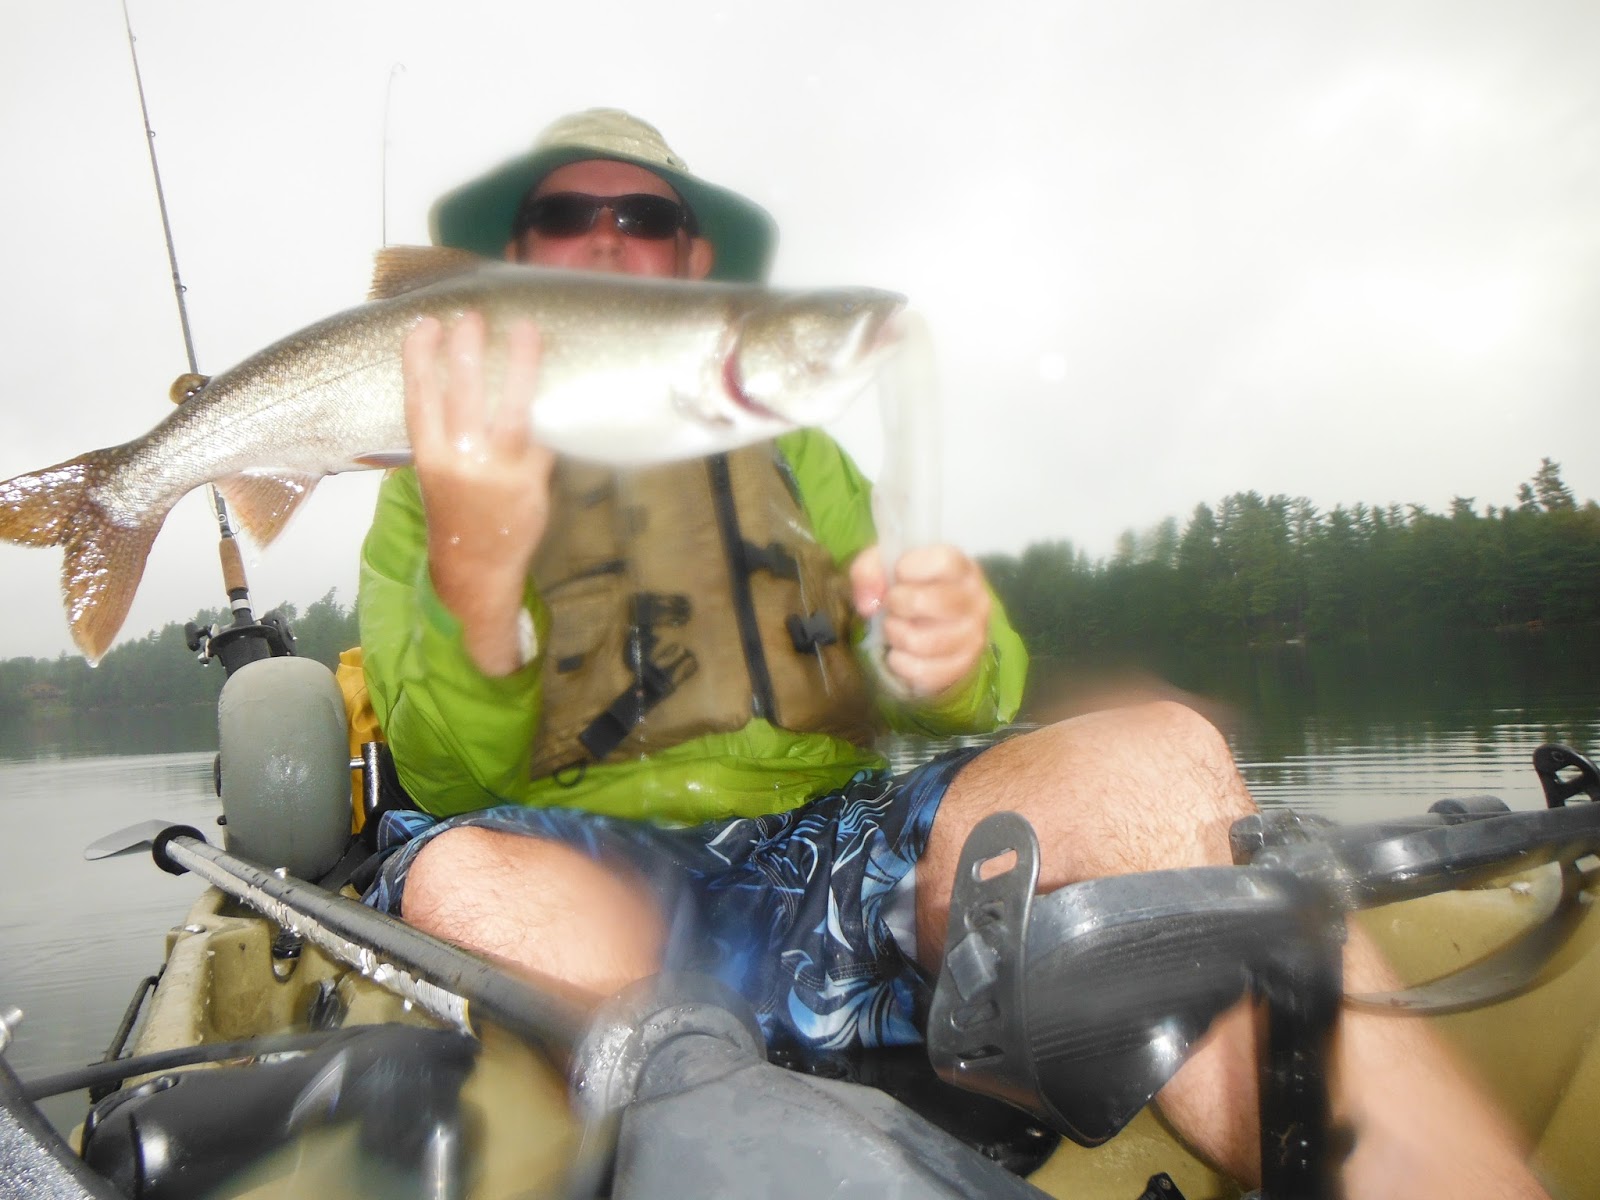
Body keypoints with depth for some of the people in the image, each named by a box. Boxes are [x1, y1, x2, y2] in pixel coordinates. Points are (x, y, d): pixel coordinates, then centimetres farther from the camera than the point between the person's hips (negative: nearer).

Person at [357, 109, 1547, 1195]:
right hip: (600, 887, -1)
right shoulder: (448, 476, 12)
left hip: (830, 855, 2)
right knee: (461, 876, -35)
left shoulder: (788, 448, 22)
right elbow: (454, 777, -6)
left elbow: (951, 693, 11)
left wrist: (949, 662, -15)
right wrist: (473, 579, -27)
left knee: (1151, 755, -22)